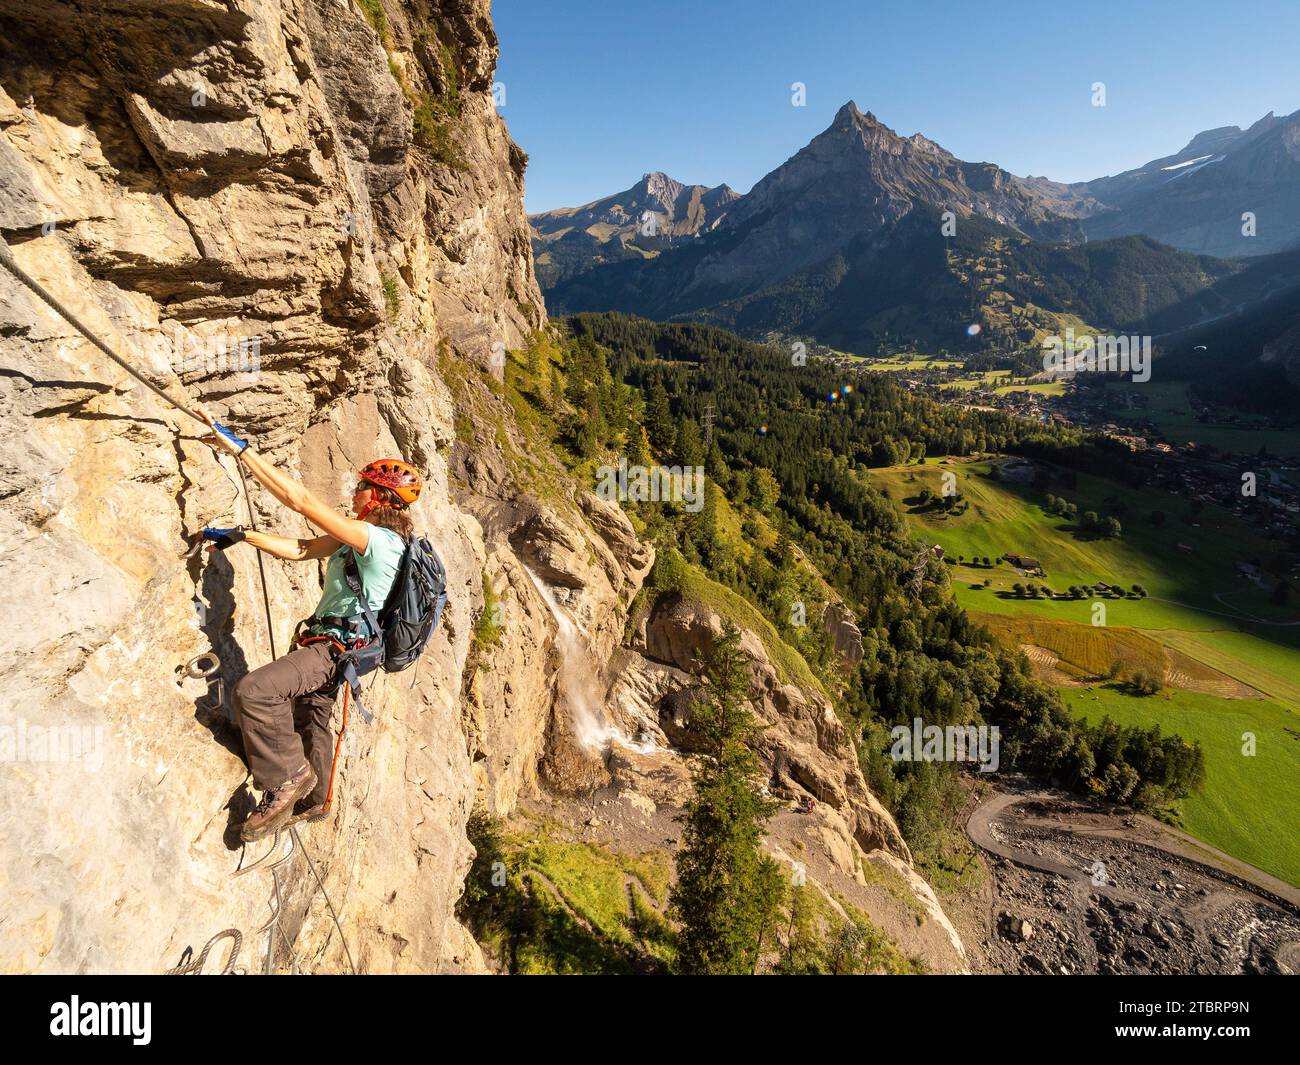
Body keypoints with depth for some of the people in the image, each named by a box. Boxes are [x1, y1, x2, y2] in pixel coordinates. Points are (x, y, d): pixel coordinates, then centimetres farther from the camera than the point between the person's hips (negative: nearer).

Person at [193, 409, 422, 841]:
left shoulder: (378, 539, -22)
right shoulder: (361, 538, 10)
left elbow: (300, 500, -26)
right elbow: (301, 549, 10)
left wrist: (238, 448, -21)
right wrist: (242, 536, 2)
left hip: (337, 649, -11)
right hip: (331, 647, 11)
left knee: (254, 691, -28)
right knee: (310, 720, 26)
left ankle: (289, 775, -9)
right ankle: (313, 800, 47)